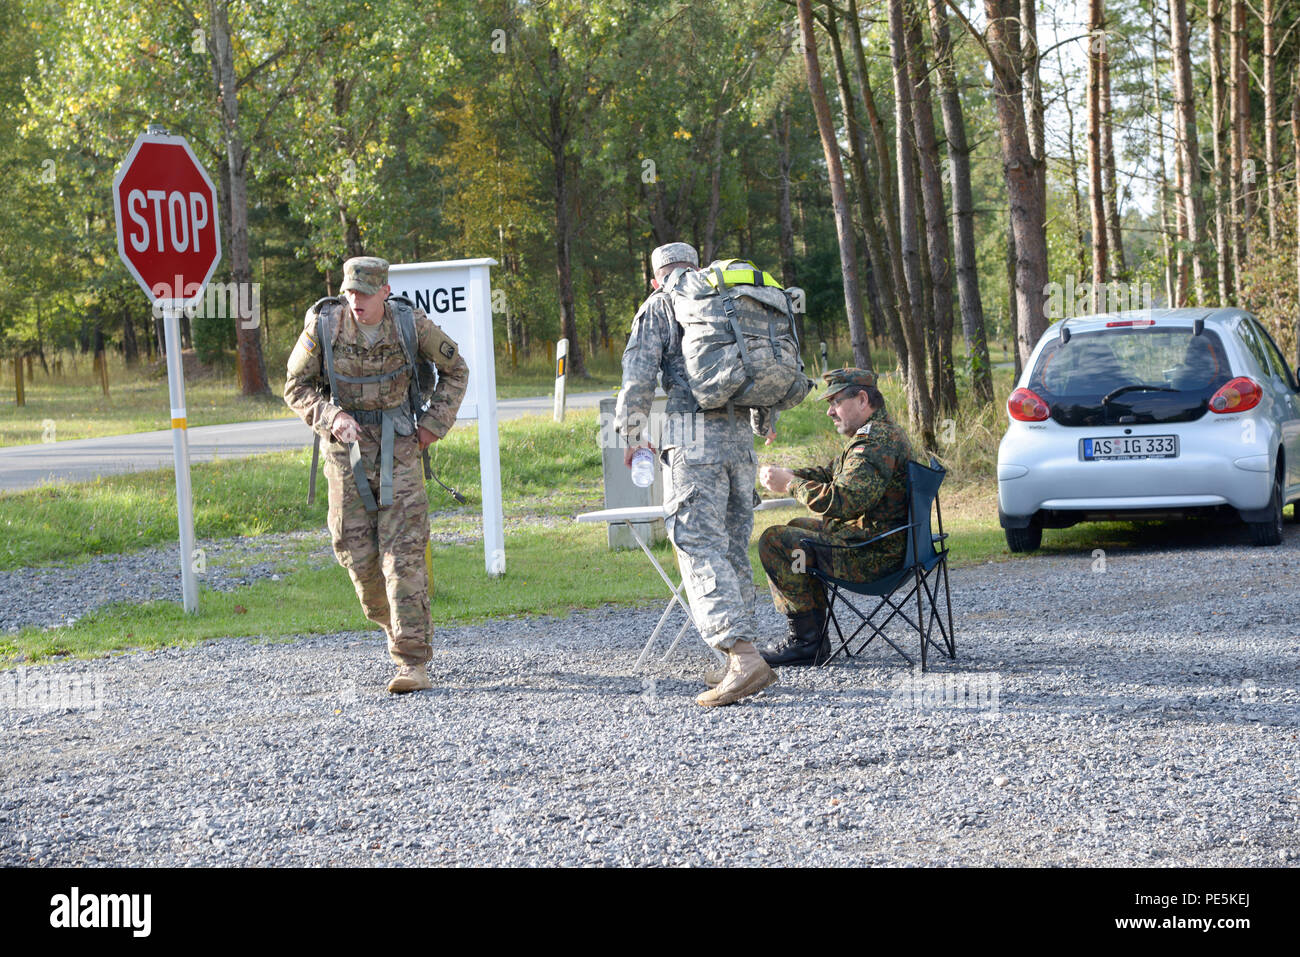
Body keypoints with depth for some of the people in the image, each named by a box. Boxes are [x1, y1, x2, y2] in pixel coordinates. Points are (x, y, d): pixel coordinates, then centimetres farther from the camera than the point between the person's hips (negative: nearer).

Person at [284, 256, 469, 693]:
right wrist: (331, 417, -19)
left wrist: (434, 424, -4)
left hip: (398, 446, -1)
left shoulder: (411, 324, -11)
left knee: (402, 550, -12)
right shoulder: (323, 326, -11)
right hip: (346, 447, 1)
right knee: (357, 552, 2)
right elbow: (296, 387, 0)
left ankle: (412, 662, -14)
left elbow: (456, 370, 5)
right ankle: (394, 624, 32)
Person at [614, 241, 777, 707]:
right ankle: (744, 661, 10)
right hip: (739, 435, 6)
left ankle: (744, 656, -25)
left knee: (700, 547, -11)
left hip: (694, 437, -6)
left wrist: (632, 435, 9)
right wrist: (761, 423, 43)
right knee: (733, 547, 12)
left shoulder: (658, 308, 5)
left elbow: (638, 377, -5)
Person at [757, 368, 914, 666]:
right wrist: (786, 474, 6)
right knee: (797, 528, 27)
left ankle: (808, 639, -7)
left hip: (872, 556, -11)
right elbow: (832, 474, 22)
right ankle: (812, 634, 22)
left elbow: (840, 501, -29)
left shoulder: (876, 443, -21)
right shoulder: (881, 433, 16)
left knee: (774, 541, -12)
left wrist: (790, 484, -17)